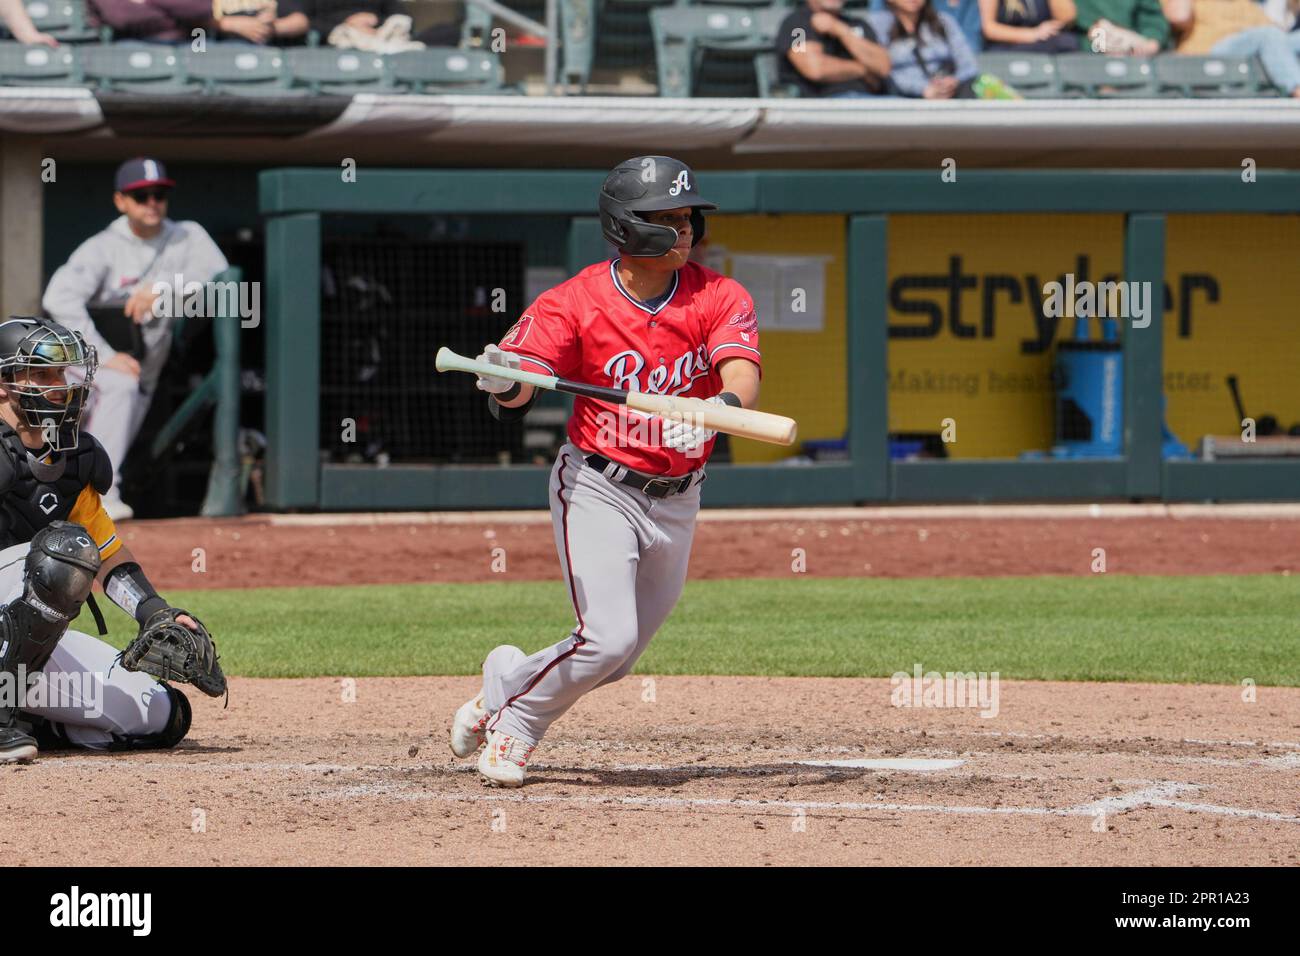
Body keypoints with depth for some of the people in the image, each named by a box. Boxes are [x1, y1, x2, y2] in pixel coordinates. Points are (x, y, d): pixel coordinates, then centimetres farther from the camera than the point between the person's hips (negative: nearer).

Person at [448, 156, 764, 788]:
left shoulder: (719, 298, -7)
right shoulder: (576, 302, -14)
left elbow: (741, 371, -24)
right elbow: (515, 396, -21)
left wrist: (728, 404, -48)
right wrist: (506, 382, -46)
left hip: (676, 502, 4)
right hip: (597, 490, -4)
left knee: (616, 659, 10)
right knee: (607, 637, -18)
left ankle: (506, 683, 36)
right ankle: (514, 715, 7)